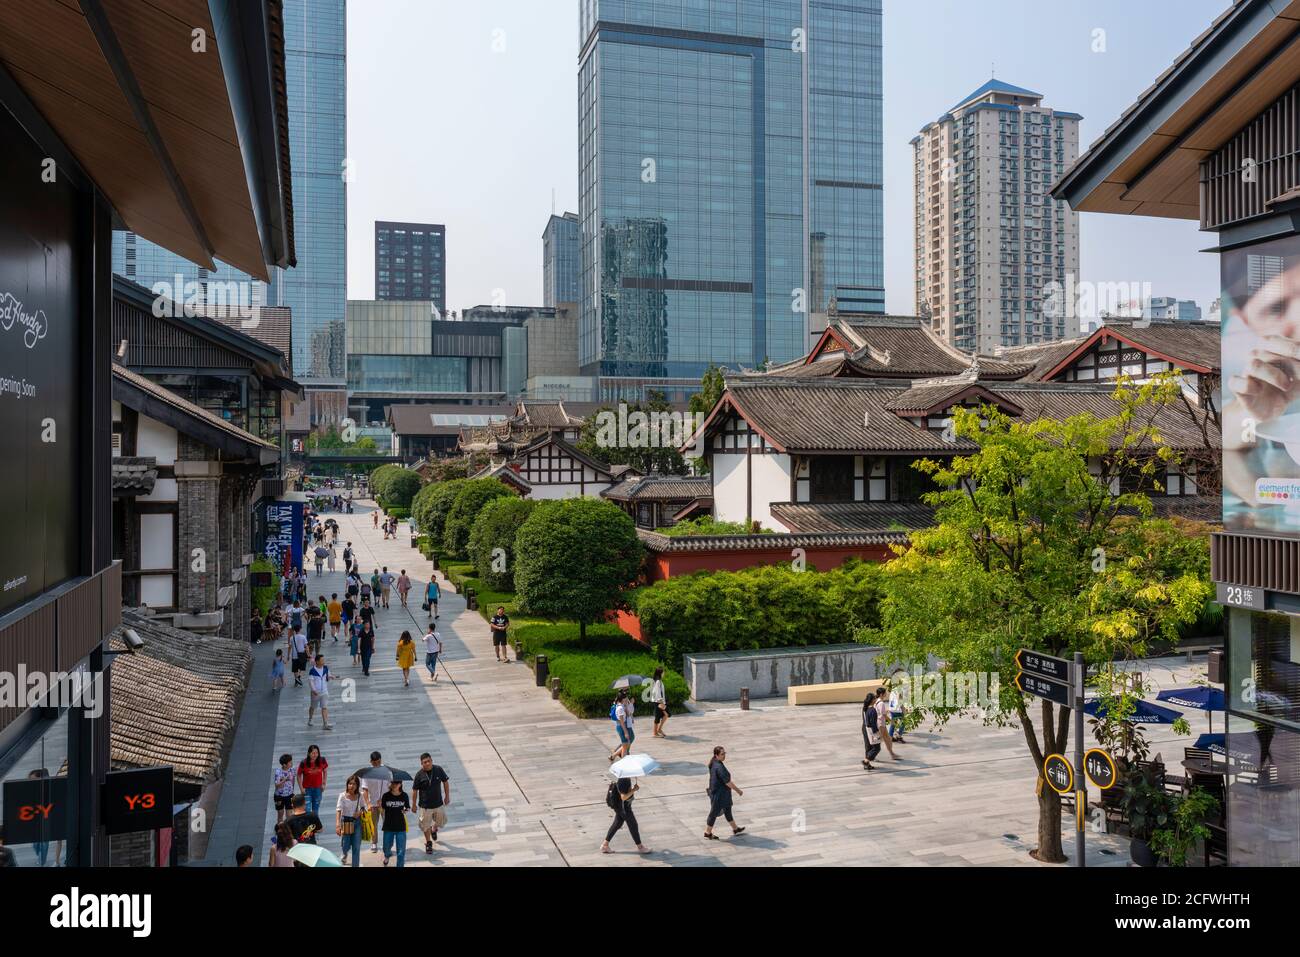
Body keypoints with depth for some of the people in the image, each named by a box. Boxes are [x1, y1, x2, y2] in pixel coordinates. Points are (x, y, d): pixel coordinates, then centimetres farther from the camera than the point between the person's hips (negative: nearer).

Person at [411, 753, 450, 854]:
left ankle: (434, 830, 52)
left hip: (438, 803, 2)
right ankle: (428, 843, 32)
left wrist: (447, 796, 6)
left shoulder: (438, 770, -11)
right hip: (425, 805, -2)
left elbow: (445, 782, 3)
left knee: (441, 821, 18)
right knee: (426, 825, 9)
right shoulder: (419, 775, -16)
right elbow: (415, 790, -6)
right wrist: (414, 805, -1)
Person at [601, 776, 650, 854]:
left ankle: (605, 845, 25)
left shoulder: (627, 779, 0)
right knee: (633, 825, 6)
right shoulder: (624, 781, -29)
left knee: (617, 824, 18)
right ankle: (640, 847, 22)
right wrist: (633, 790, -27)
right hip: (623, 806, -10)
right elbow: (623, 797, -30)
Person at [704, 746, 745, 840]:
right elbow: (727, 782, -26)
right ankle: (708, 833, 21)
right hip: (719, 794, -10)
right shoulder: (719, 767, -29)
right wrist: (738, 790, -14)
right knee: (715, 812, 6)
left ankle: (735, 829, 37)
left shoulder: (714, 763, 1)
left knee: (728, 810, 22)